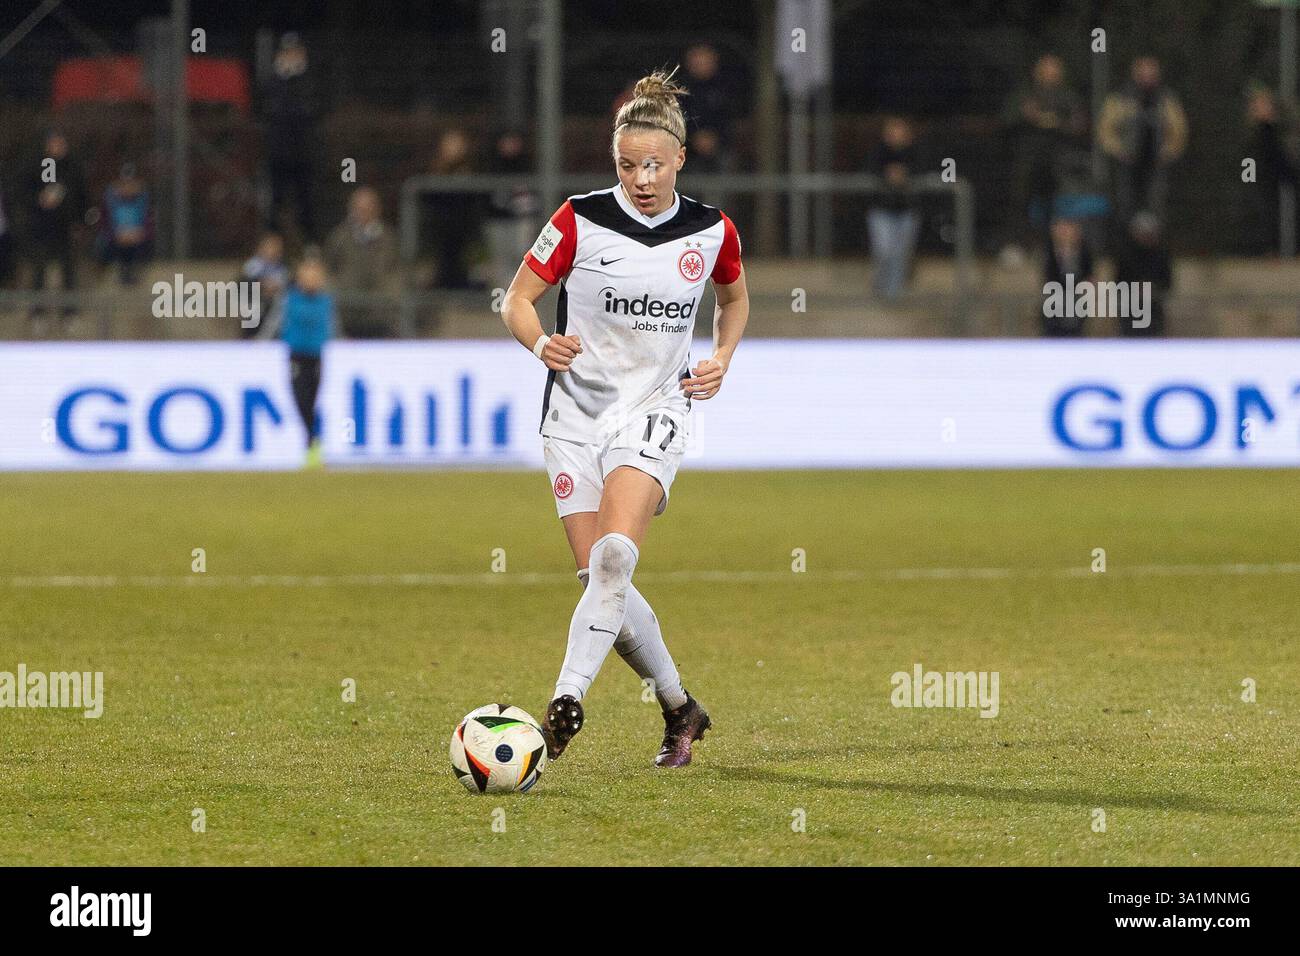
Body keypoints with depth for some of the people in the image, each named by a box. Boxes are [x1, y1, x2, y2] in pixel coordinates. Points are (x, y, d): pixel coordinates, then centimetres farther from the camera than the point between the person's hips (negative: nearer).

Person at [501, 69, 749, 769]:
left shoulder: (712, 232, 0)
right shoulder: (580, 220, -6)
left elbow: (734, 298, 21)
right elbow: (517, 300, 1)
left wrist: (721, 359, 4)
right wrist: (542, 343, -20)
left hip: (654, 410, -1)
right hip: (576, 413, 1)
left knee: (615, 554, -25)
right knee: (601, 579, -2)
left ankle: (567, 702, -30)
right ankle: (680, 708, 19)